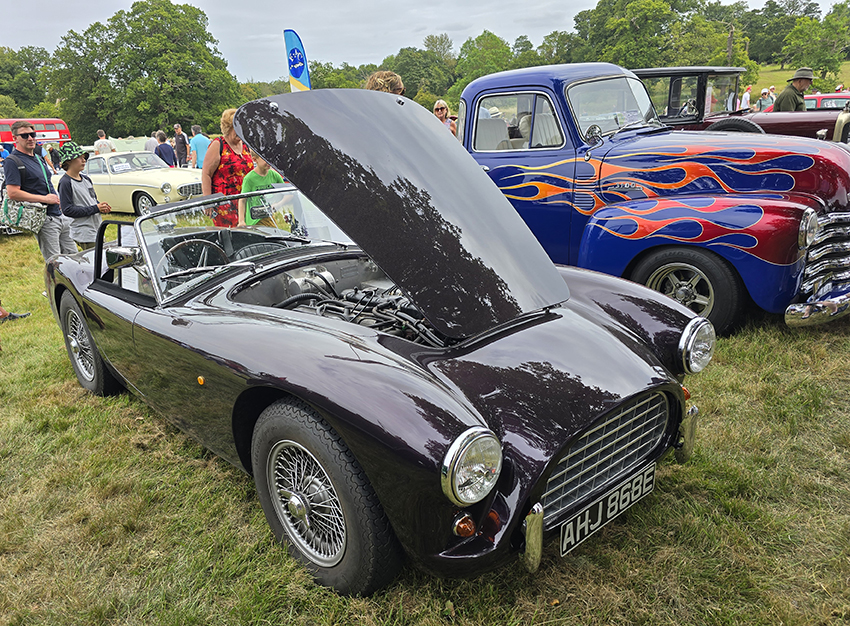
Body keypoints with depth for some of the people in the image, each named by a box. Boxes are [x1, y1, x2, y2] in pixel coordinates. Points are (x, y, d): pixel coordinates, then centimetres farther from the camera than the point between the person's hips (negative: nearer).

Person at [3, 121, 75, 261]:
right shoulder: (13, 161, -8)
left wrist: (58, 199, 10)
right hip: (44, 220, -8)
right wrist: (45, 199, -17)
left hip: (60, 214, 8)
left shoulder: (39, 158, 18)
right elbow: (12, 193, -18)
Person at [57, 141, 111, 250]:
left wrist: (101, 207, 1)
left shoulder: (86, 179, 14)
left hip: (98, 229, 8)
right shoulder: (65, 183, -10)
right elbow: (67, 210, -16)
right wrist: (95, 208, -18)